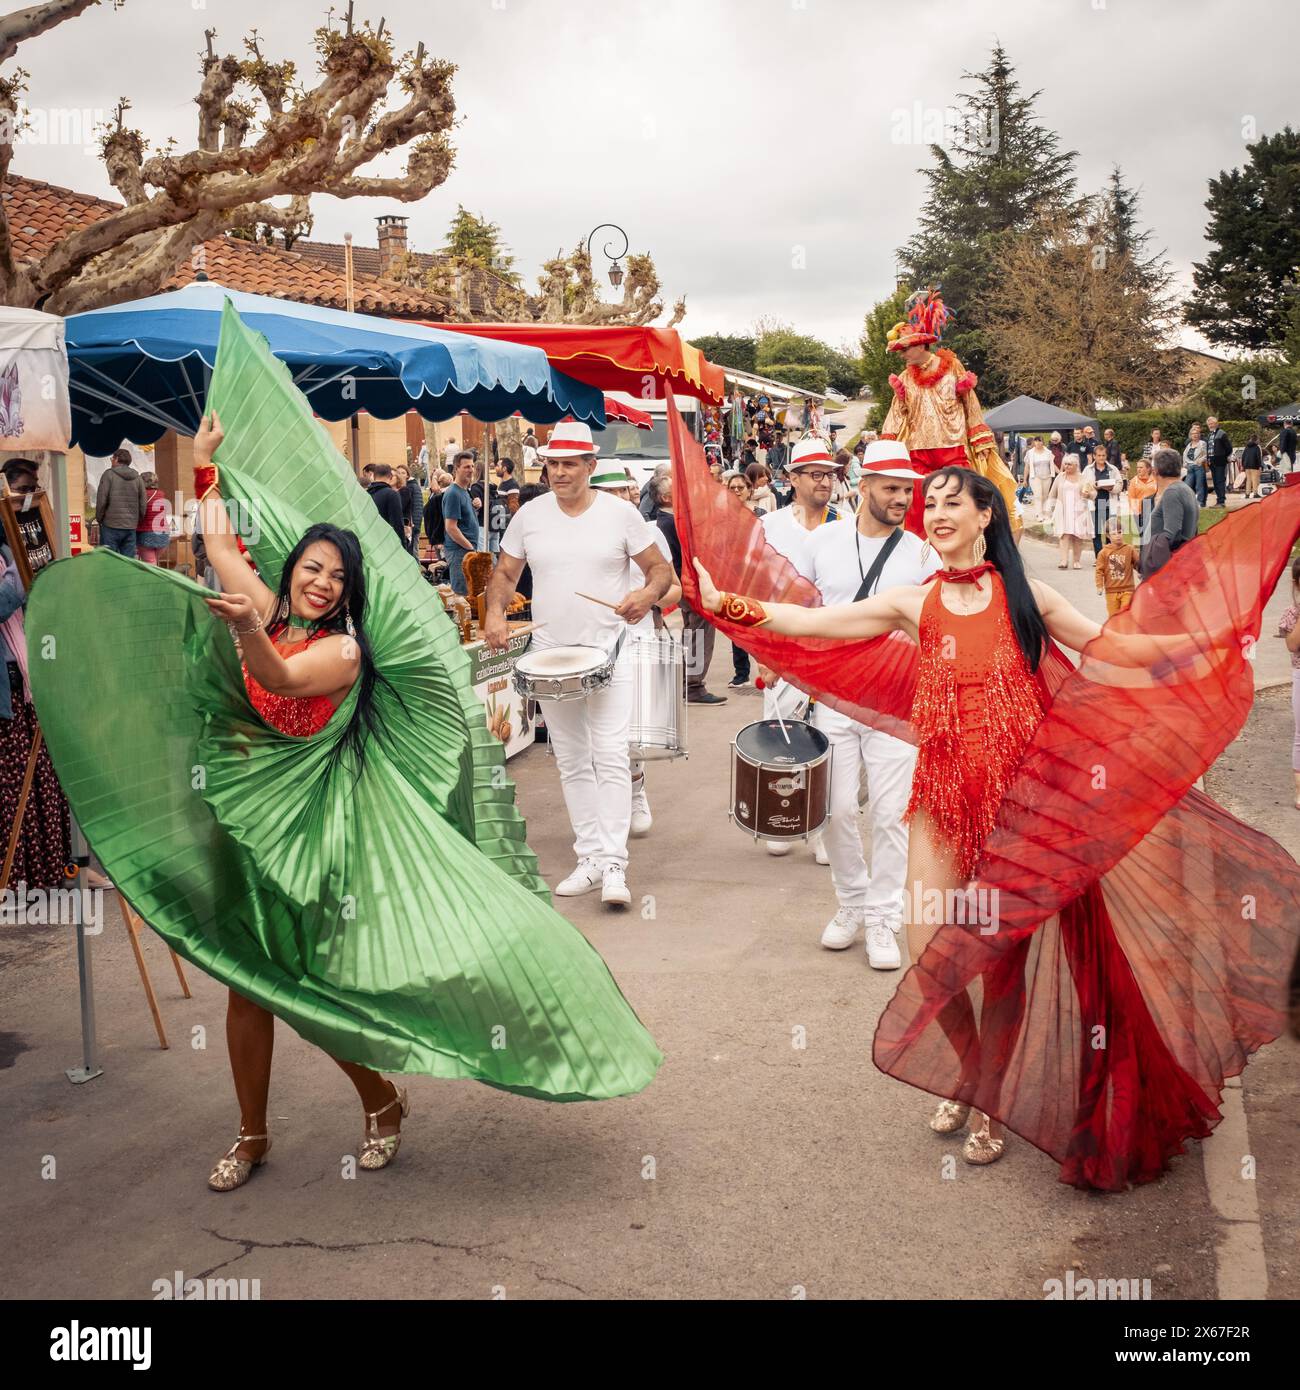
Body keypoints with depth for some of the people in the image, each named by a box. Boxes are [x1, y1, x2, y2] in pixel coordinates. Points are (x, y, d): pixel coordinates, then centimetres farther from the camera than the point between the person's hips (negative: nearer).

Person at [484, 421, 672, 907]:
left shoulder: (621, 515, -3)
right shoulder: (529, 516, 3)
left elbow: (661, 568, 2)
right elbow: (505, 574, 11)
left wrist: (648, 594, -20)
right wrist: (495, 612, -8)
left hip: (609, 653, -3)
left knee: (611, 757, -12)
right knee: (571, 762, 9)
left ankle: (613, 865, -10)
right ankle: (589, 858, 19)